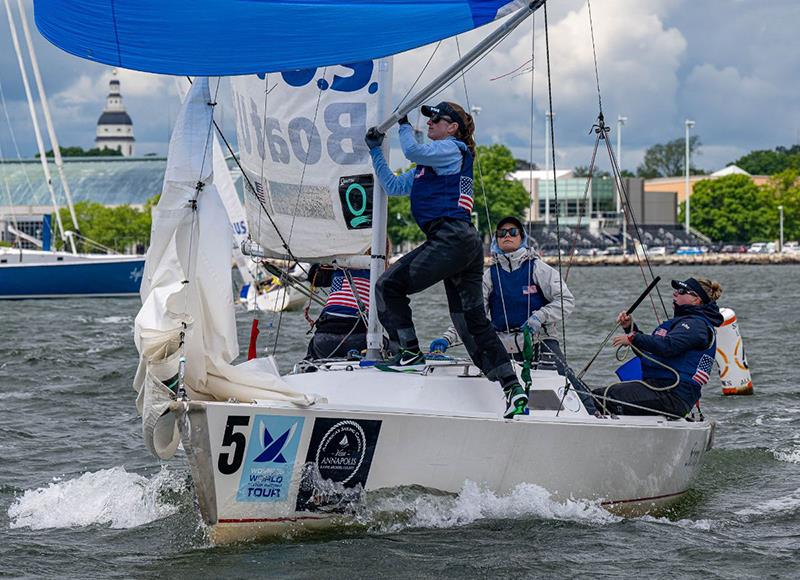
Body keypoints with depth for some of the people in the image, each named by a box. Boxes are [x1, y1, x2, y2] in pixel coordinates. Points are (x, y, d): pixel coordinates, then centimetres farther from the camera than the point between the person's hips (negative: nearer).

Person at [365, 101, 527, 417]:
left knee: (389, 285, -3)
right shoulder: (428, 166, 30)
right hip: (467, 243, 10)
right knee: (472, 321, 3)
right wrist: (375, 150, 32)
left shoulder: (452, 150, 1)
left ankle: (410, 353, -3)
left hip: (451, 237, -10)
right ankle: (513, 388, -4)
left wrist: (403, 123, 3)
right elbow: (393, 185, 35)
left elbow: (413, 150, -14)